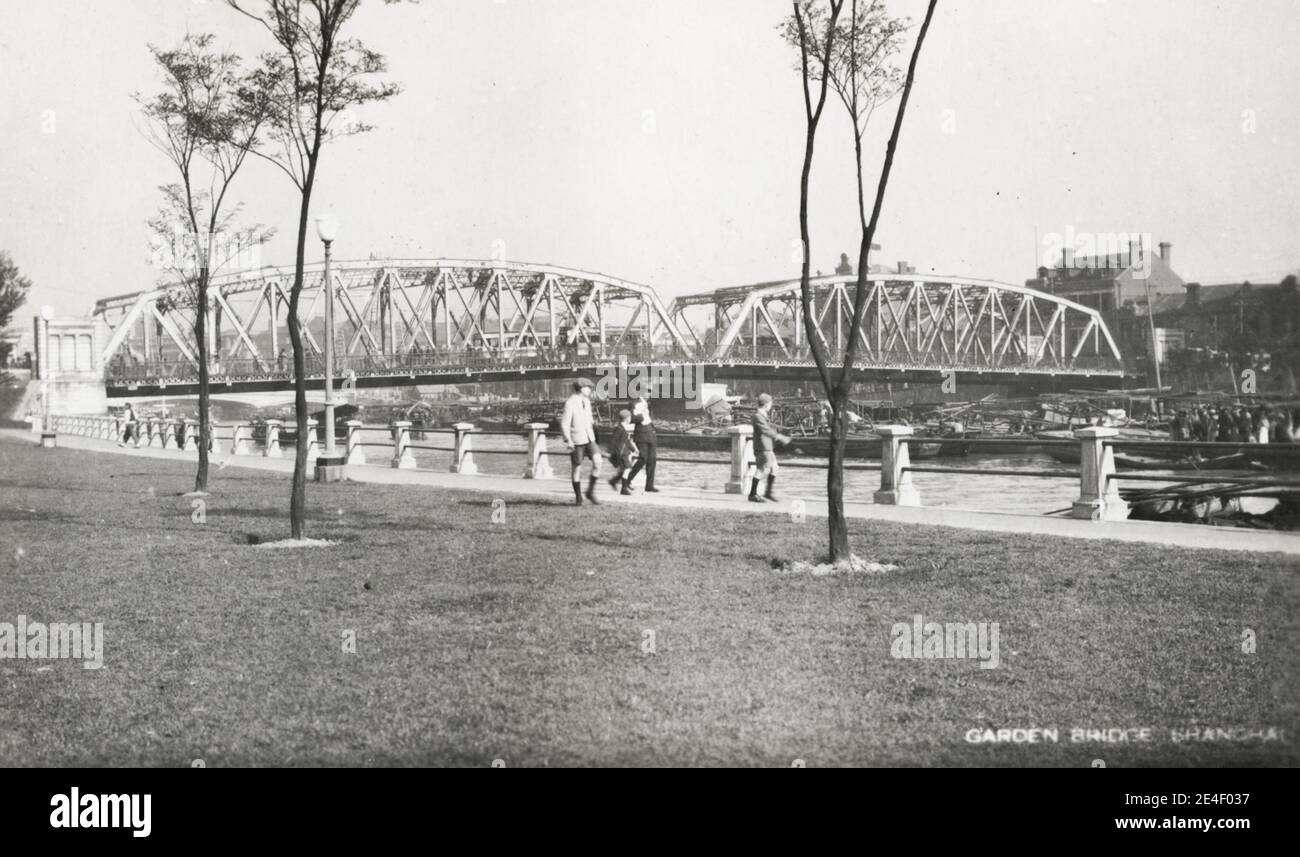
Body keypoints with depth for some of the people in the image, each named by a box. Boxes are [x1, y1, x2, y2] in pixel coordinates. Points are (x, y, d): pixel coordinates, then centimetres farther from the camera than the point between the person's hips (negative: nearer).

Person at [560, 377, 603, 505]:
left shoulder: (586, 401, 9)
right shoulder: (570, 404, -13)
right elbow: (564, 424, -15)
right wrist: (568, 441, -24)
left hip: (589, 438, 6)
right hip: (576, 441, -6)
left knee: (597, 462, -13)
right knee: (577, 468, 2)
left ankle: (590, 492, -1)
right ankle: (578, 497, 16)